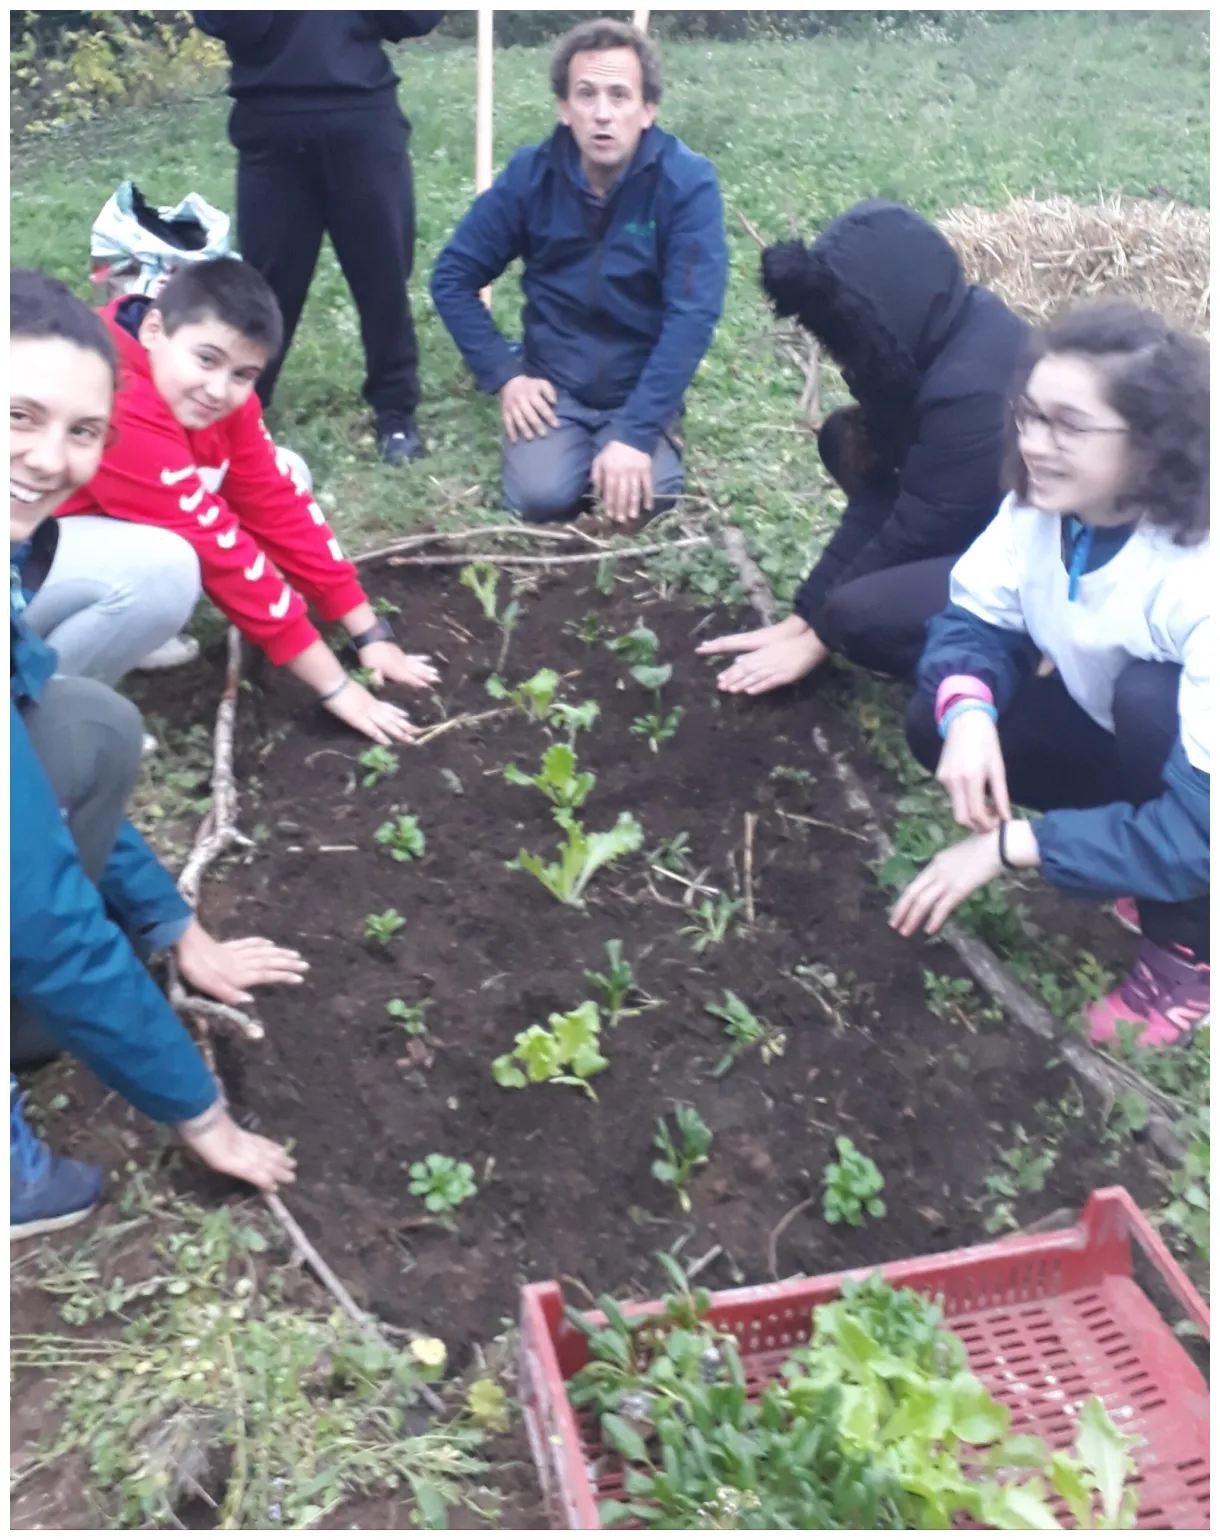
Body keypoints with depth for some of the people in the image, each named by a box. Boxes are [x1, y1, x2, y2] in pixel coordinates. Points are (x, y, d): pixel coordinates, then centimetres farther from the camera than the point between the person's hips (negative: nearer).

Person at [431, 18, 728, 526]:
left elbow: (692, 316, -21)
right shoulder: (531, 173, -7)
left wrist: (636, 432, -27)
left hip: (641, 391, -1)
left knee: (639, 499, -26)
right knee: (540, 496, -23)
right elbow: (453, 278, 0)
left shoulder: (687, 182, -15)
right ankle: (577, 443, 12)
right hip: (554, 385, 1)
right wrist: (504, 374, -11)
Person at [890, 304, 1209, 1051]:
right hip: (1131, 733, 6)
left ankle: (1188, 954, -14)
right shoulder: (1044, 505, -18)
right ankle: (1157, 866, 3)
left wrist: (1013, 846, -36)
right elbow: (975, 618, -10)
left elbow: (1200, 824, -38)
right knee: (942, 725, -12)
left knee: (1150, 694, -36)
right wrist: (968, 713, -33)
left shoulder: (1201, 582, -37)